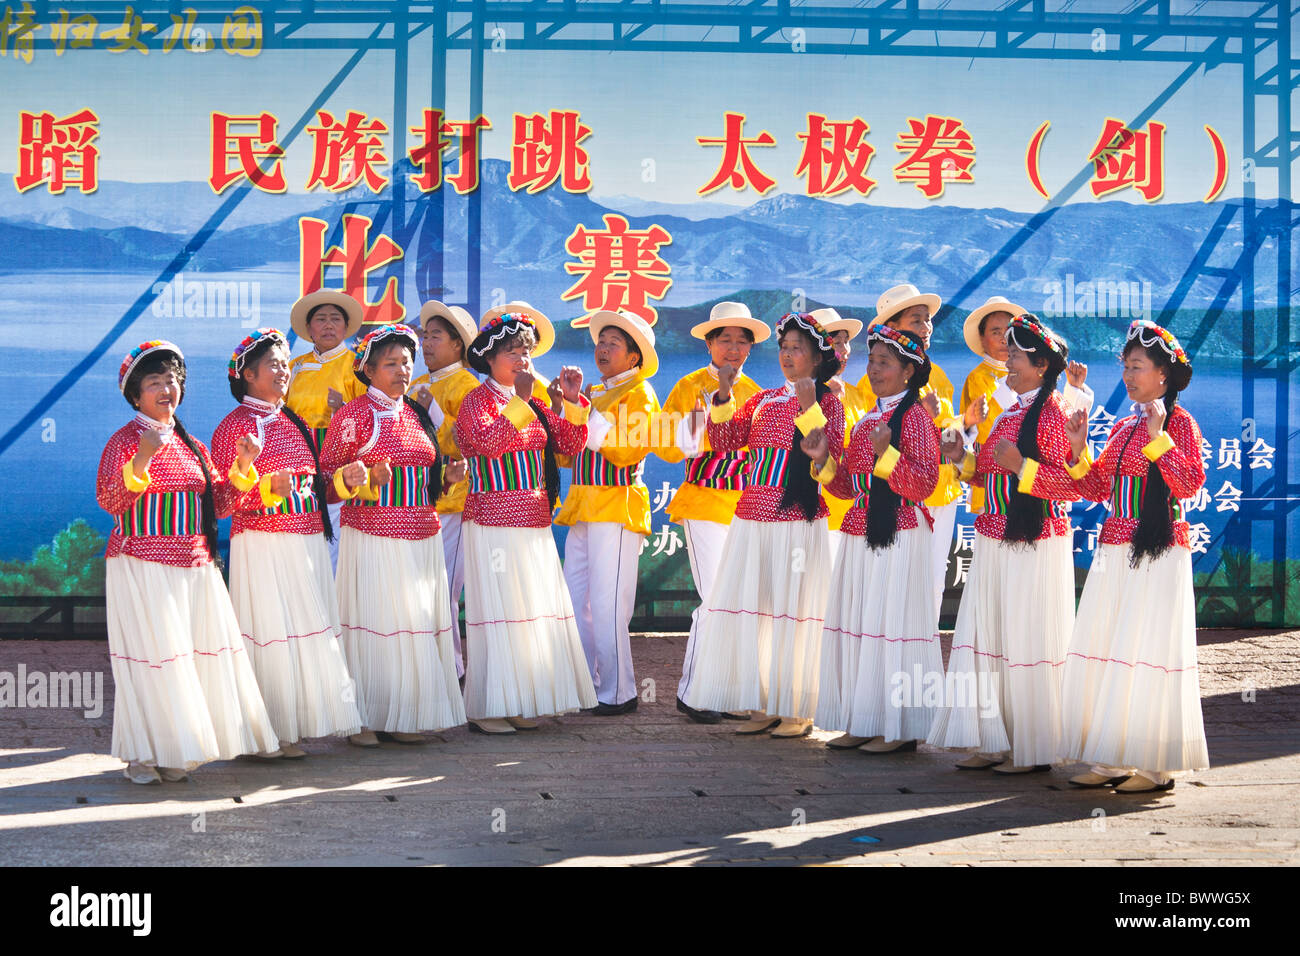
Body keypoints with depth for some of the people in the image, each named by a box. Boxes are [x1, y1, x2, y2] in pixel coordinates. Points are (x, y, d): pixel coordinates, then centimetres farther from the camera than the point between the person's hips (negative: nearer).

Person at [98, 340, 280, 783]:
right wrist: (141, 461, -28)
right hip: (144, 565, -6)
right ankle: (144, 755, 5)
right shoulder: (125, 440, -5)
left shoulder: (191, 444, 16)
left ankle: (179, 749, 16)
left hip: (195, 566, 7)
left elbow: (218, 501, 16)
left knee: (203, 652, 4)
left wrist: (242, 466, 1)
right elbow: (109, 501, -16)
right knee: (154, 654, -7)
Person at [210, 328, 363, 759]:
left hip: (309, 542, 7)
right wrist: (267, 488, -27)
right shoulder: (235, 426, -7)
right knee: (272, 633, -5)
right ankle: (275, 732, 2)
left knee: (312, 630, 8)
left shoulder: (296, 424, 16)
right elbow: (221, 501, -13)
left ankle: (307, 718, 17)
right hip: (264, 546, -7)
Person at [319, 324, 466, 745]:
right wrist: (364, 479, -21)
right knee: (374, 624, -5)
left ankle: (405, 717, 13)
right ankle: (364, 720, 5)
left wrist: (449, 476, 6)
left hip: (422, 540, 6)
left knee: (420, 624, 4)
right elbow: (326, 474, -4)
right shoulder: (353, 415, -5)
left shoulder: (417, 414, 15)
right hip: (374, 539, -6)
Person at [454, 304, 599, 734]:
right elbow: (487, 441, -22)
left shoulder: (536, 405, 17)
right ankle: (485, 709, -1)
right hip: (493, 522, -7)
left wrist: (573, 401, 0)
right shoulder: (478, 400, -4)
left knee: (534, 610, 6)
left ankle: (519, 703, 14)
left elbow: (570, 445, 12)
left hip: (534, 522, 7)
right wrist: (520, 401, -23)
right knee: (496, 609, -7)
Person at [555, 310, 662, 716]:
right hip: (583, 507, 8)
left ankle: (619, 693, 2)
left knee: (606, 607, -8)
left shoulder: (639, 395, -4)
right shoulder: (595, 394, 20)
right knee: (575, 602, 10)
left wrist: (592, 422, -22)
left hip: (617, 507, -8)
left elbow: (629, 451, -18)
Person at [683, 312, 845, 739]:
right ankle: (762, 707, 16)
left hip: (798, 523, -5)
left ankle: (797, 711, 7)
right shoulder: (764, 400, 16)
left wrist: (808, 407, -21)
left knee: (793, 612, -3)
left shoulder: (828, 403, 1)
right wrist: (724, 395, -3)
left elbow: (831, 457, -14)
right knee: (749, 611, 6)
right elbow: (723, 441, 9)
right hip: (751, 519, 6)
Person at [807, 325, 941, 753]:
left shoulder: (915, 417, -7)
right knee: (856, 625, 8)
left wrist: (887, 453, -27)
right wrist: (824, 460, 5)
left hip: (898, 537, -8)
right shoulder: (867, 420, 17)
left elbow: (924, 483, -16)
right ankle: (861, 723, 16)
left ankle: (899, 728, 3)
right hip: (860, 536, 8)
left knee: (892, 624, -6)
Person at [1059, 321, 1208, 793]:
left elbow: (1189, 483, -17)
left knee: (1148, 653, -5)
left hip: (1158, 556, -8)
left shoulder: (1178, 421, -5)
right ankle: (1113, 761, 16)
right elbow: (1098, 488, 17)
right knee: (1103, 654, 7)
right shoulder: (1123, 427, 16)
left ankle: (1156, 767, 5)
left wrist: (1158, 435, -21)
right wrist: (1078, 449, 5)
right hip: (1115, 554, 8)